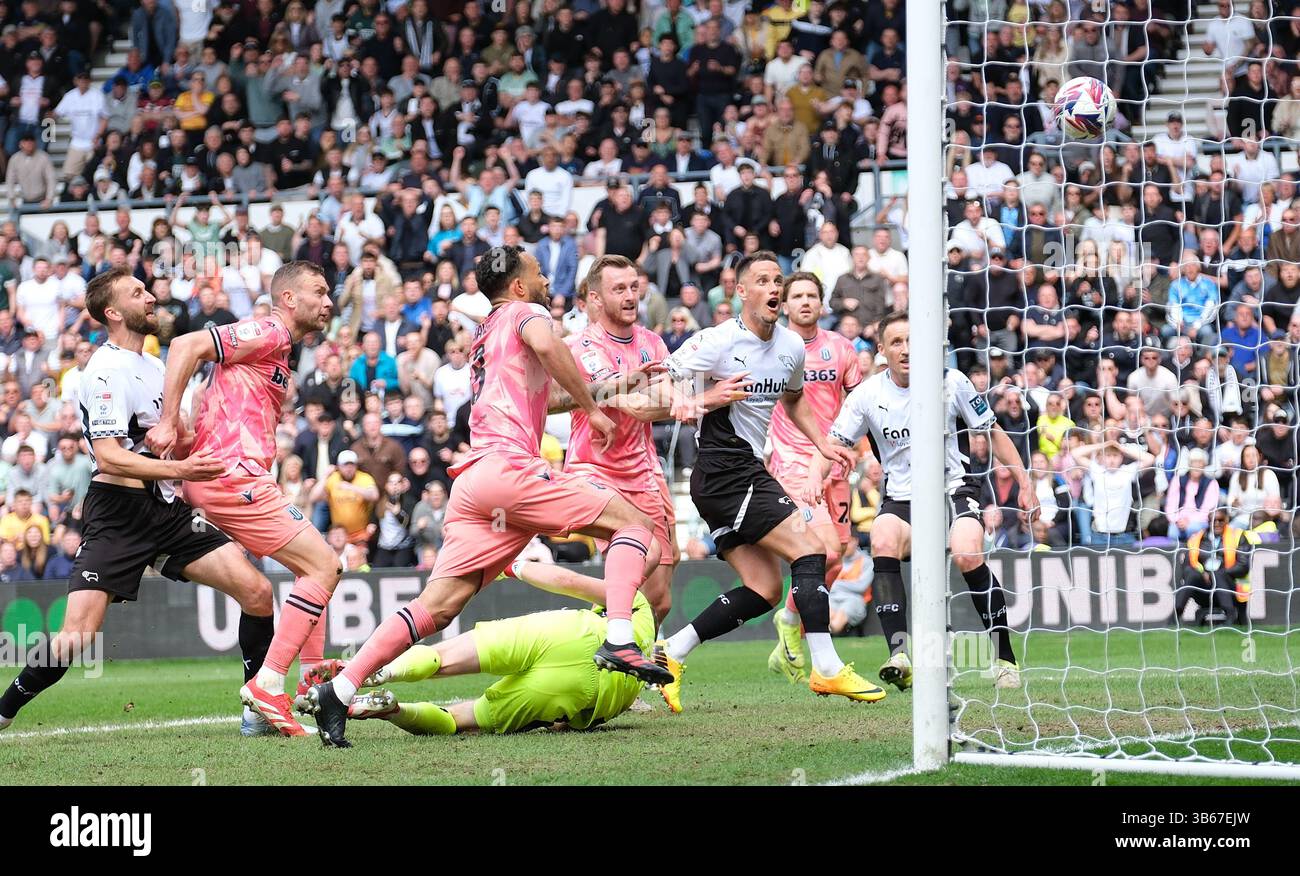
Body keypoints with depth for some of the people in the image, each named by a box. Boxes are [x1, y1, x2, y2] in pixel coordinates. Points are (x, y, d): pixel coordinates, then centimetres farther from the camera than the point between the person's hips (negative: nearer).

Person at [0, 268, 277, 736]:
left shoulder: (152, 365, 17)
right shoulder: (106, 371, -11)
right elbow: (109, 456, -20)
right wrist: (178, 469, -29)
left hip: (167, 510, 8)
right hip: (118, 511, -8)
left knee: (256, 590, -7)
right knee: (75, 639, -16)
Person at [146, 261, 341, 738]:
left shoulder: (279, 350, 24)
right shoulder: (269, 332, -7)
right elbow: (187, 346, -17)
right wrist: (168, 422, -19)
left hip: (236, 476, 10)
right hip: (232, 474, -10)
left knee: (317, 565, 20)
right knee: (323, 566, -11)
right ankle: (267, 684, -16)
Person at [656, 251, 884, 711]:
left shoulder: (792, 346, 11)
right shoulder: (718, 342, -12)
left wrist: (822, 444, 18)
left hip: (749, 472, 9)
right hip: (724, 471, -9)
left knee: (763, 590, 5)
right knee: (809, 550, -15)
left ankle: (671, 653, 9)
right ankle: (827, 669, -14)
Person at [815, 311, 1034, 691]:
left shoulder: (951, 383, -4)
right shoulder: (868, 394, -4)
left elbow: (994, 433, 6)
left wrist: (1024, 484, 2)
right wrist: (815, 476, -23)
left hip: (954, 489, -1)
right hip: (901, 498, 1)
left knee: (967, 556, -29)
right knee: (882, 542, -32)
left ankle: (1005, 659, -12)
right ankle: (899, 654, -37)